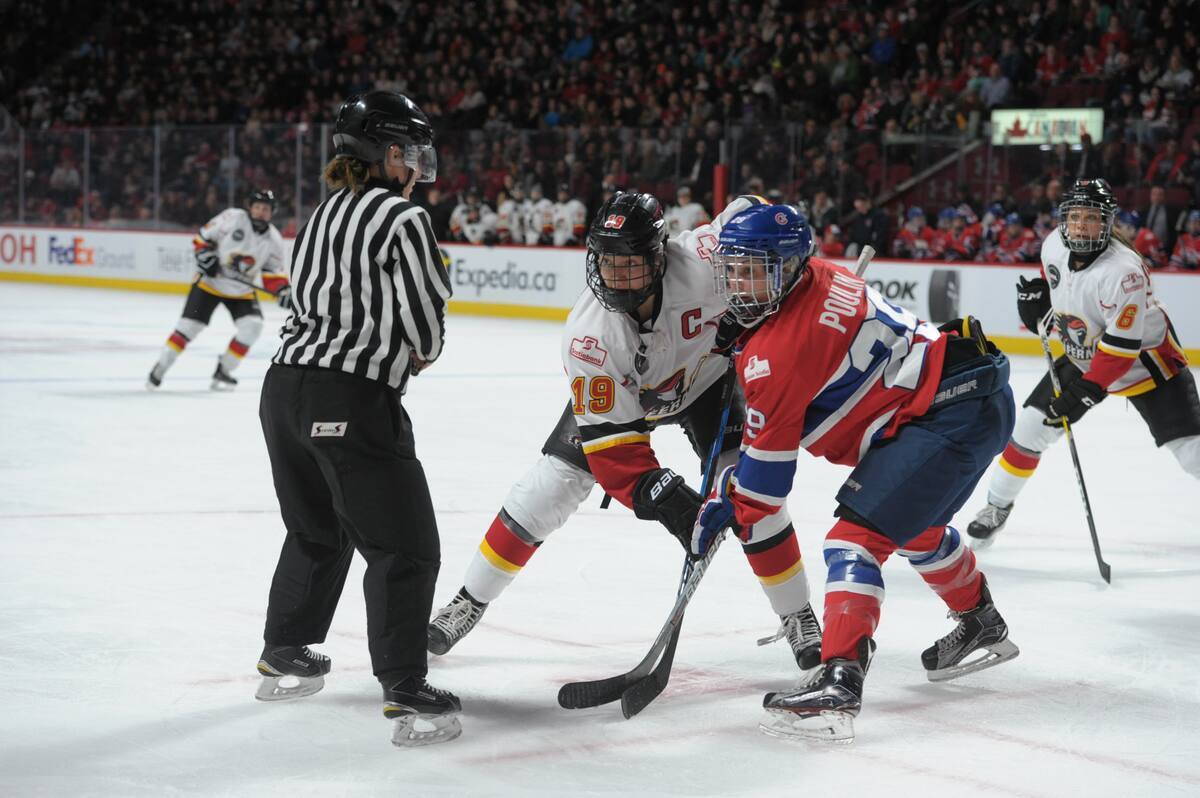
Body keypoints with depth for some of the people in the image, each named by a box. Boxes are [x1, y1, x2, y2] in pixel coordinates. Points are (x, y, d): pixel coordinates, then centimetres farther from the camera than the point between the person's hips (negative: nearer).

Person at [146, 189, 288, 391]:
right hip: (210, 281, -4)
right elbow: (204, 236, -7)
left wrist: (282, 289, -16)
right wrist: (205, 254, -23)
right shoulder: (232, 218, -17)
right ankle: (160, 367, 8)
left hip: (242, 290, 4)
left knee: (252, 327, -14)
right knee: (189, 325, -8)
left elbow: (272, 272, 1)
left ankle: (222, 371, 2)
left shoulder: (273, 238, -5)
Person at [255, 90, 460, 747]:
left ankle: (284, 657, 38)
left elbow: (306, 292, 15)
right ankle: (406, 693, -4)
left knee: (318, 531, 26)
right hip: (353, 401, -9)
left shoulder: (325, 212, 14)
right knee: (404, 547, -2)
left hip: (286, 385, 9)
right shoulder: (403, 218, -10)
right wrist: (423, 351, 9)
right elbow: (425, 312, -14)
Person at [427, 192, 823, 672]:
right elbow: (609, 439, -33)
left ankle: (798, 619, 4)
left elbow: (750, 215, -18)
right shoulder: (588, 334, -36)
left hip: (704, 377, 0)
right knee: (545, 491, -6)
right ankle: (469, 602, 12)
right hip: (615, 394, 0)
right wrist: (656, 495, -44)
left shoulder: (700, 261, -39)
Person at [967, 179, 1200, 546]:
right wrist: (1039, 294, -4)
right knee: (1030, 426, 0)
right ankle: (997, 507, 19)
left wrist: (1088, 389, -31)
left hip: (1145, 355, -6)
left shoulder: (1123, 271, -33)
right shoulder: (1054, 245, -12)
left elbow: (1122, 345, -31)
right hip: (1083, 356, 6)